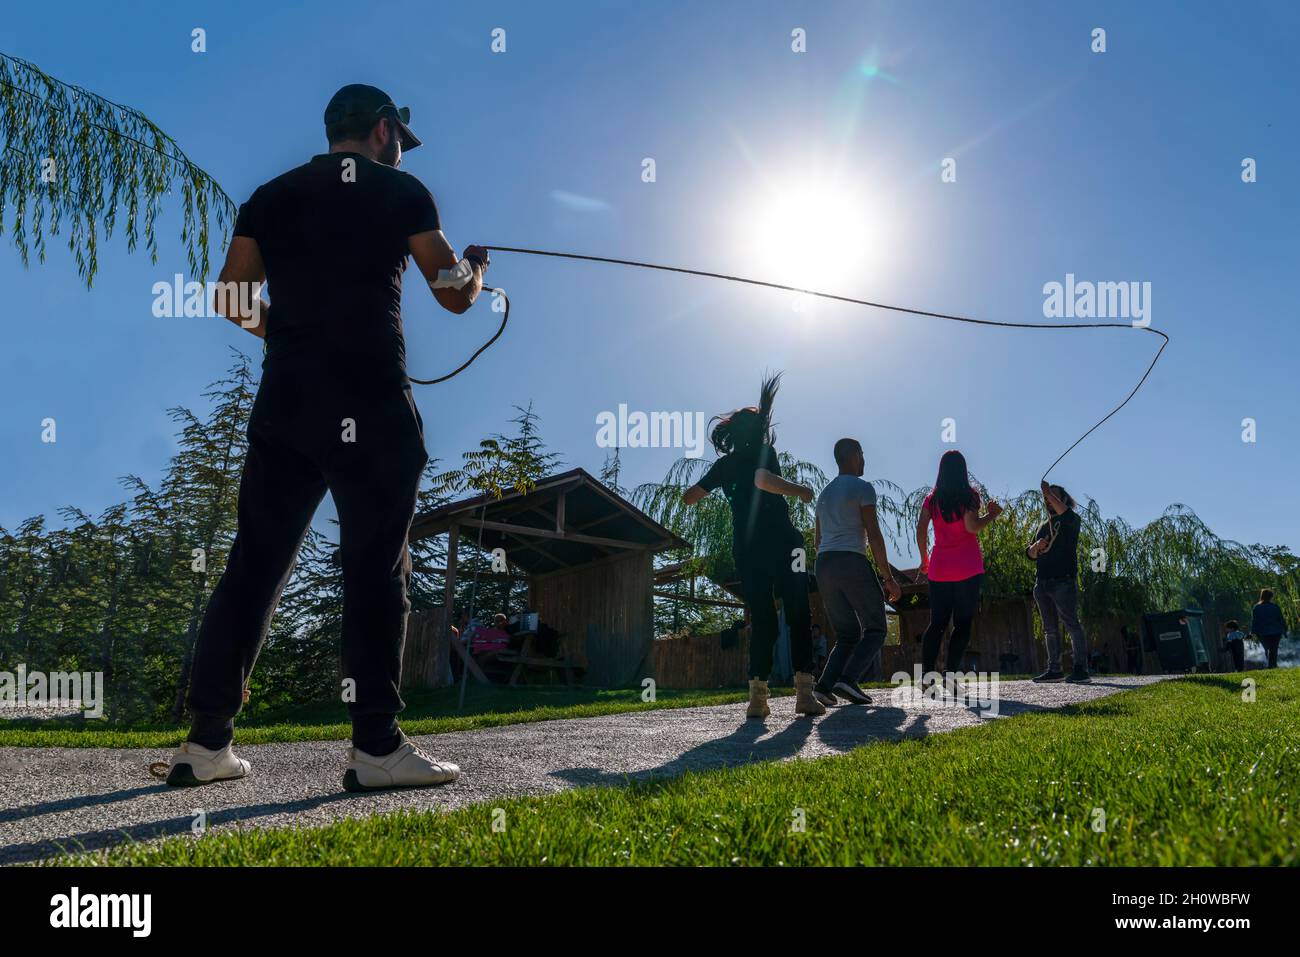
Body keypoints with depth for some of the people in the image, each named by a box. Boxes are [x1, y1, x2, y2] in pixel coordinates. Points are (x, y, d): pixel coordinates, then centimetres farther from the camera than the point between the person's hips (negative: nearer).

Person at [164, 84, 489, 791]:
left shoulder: (271, 196, 16)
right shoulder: (401, 191, 4)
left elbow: (229, 298, 12)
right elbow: (454, 297, 7)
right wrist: (475, 268, 29)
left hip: (284, 404, 5)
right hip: (372, 407, -4)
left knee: (253, 566, 8)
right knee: (376, 570, -3)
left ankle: (206, 743, 11)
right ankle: (376, 747, -3)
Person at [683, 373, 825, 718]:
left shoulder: (724, 464, 15)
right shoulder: (762, 452, 0)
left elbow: (689, 496, 19)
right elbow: (763, 479, -22)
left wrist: (714, 480, 34)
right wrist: (800, 490, -9)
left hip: (745, 548, 5)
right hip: (780, 542, -5)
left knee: (761, 620, 8)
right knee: (798, 616, -2)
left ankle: (758, 696, -2)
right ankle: (804, 692, -12)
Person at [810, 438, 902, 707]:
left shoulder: (824, 493, 23)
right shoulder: (863, 488, -1)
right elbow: (874, 535, -8)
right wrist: (888, 578, -6)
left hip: (823, 565, 7)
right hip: (853, 563, -7)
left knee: (847, 635, 12)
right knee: (875, 630, 2)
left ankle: (824, 685, -9)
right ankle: (847, 679, -20)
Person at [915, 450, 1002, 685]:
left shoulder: (932, 498, 8)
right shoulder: (969, 496, -2)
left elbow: (921, 530, 3)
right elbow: (971, 526, -14)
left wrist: (924, 559, 13)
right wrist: (991, 514, 2)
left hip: (939, 569, 3)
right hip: (967, 568, -3)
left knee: (937, 624, 6)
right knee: (963, 624, 1)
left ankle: (926, 676, -6)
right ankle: (951, 676, -8)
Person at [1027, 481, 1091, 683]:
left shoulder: (1071, 520, 6)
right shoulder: (1043, 527, 24)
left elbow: (1066, 513, -20)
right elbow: (1030, 554, 20)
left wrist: (1049, 492, -20)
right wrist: (1036, 545, -2)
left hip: (1063, 581, -7)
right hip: (1042, 583, 7)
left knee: (1071, 623, -13)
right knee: (1050, 628, 6)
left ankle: (1080, 669, -15)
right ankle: (1054, 669, 9)